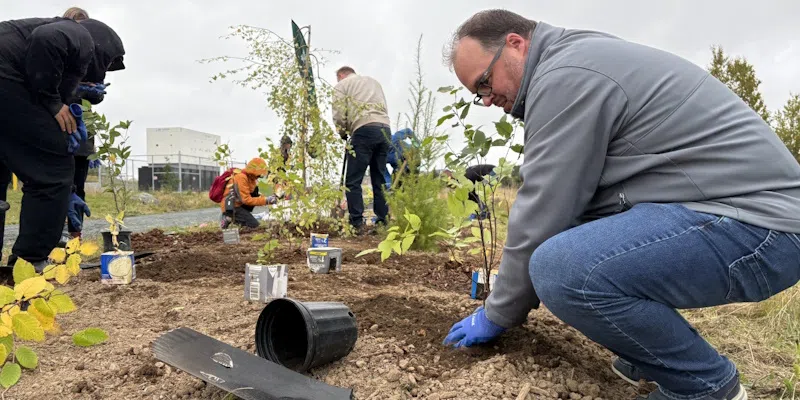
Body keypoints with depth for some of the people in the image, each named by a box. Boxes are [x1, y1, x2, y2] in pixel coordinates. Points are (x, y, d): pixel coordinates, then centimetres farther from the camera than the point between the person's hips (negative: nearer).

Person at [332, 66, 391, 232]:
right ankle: (383, 221, 11)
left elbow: (339, 115, 2)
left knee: (353, 181, -1)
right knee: (380, 180, 11)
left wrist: (343, 133, 21)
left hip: (364, 130, -6)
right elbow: (384, 108, 21)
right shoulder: (373, 81, 30)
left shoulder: (341, 85, 13)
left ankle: (357, 223, -5)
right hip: (385, 129, 6)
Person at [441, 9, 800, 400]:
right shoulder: (576, 62, 16)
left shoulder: (565, 76, -16)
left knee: (562, 270, -29)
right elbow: (561, 203, 17)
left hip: (756, 223, -10)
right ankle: (663, 347, 18)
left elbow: (543, 217, -17)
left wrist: (497, 316, -3)